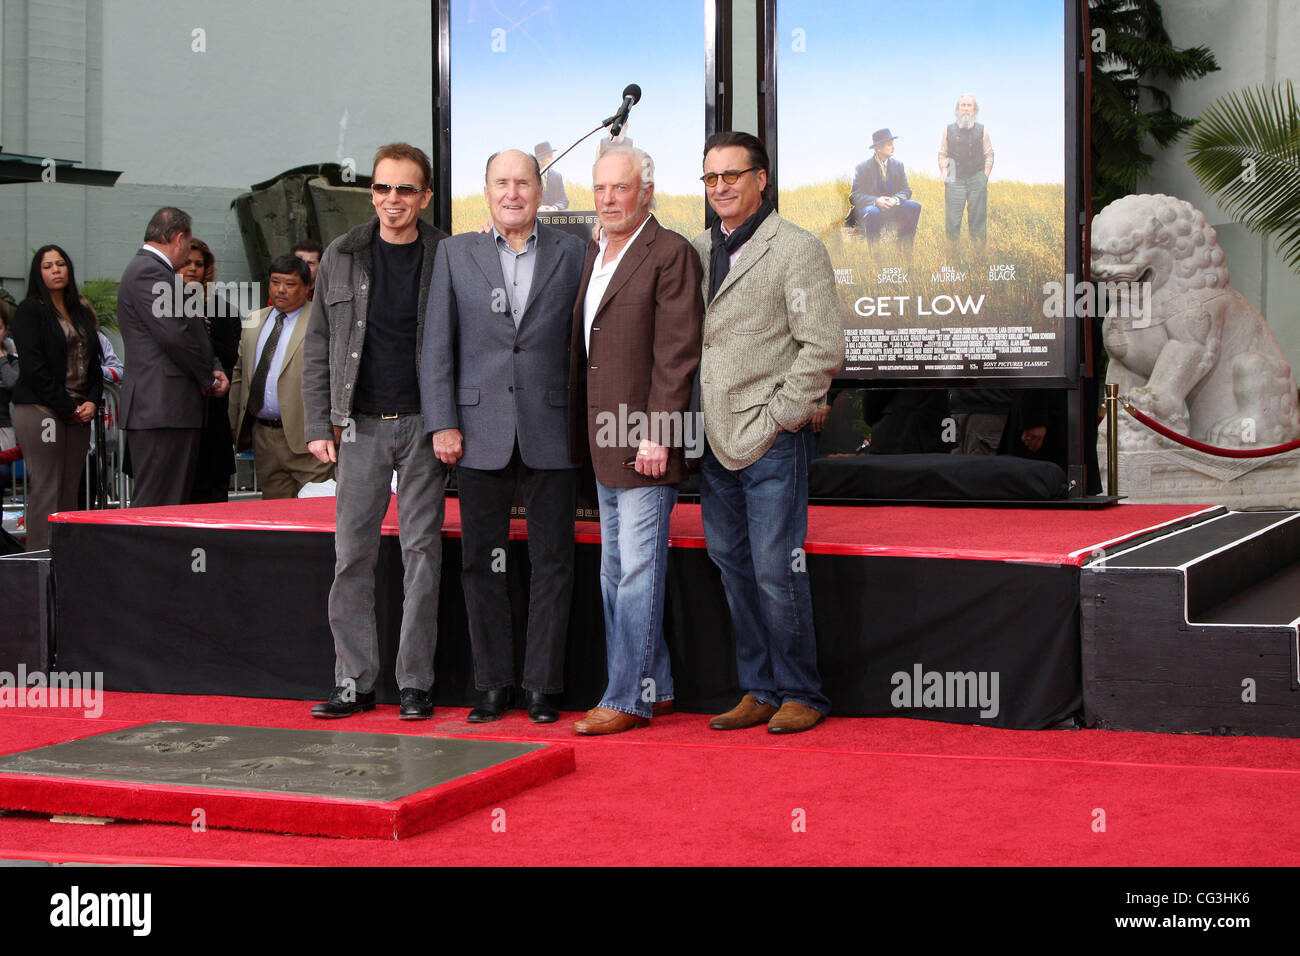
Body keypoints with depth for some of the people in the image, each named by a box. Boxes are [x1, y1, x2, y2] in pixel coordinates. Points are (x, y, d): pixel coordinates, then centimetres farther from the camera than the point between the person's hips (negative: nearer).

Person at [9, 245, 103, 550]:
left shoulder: (82, 312, 18)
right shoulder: (29, 311, -1)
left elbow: (94, 362, 18)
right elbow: (32, 365, -9)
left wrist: (92, 401, 1)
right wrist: (66, 407, -10)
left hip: (78, 413, 6)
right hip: (41, 411, -6)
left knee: (70, 490, 3)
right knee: (46, 490, -9)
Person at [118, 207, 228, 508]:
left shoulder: (153, 270, 22)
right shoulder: (147, 272, -11)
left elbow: (191, 333, 22)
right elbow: (173, 334, -18)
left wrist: (213, 370, 6)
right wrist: (208, 378, -5)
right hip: (160, 408, -11)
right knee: (156, 505, -10)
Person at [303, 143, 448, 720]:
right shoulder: (341, 257, 6)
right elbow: (318, 345, 9)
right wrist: (318, 424, 2)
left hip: (422, 426, -2)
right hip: (360, 427, 2)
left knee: (422, 552, 2)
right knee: (352, 554, 2)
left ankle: (415, 683, 9)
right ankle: (354, 682, 10)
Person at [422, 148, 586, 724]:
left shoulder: (571, 253, 7)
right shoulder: (456, 254, 9)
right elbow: (436, 346, 6)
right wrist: (442, 423, -3)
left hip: (552, 433, -1)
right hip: (481, 434, 1)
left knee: (552, 562, 2)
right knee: (481, 562, 4)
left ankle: (543, 686, 10)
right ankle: (494, 685, 14)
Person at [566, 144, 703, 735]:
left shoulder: (670, 254, -10)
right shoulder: (594, 255, 16)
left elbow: (676, 354, -15)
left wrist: (656, 432, -19)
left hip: (646, 441, -9)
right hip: (604, 443, 9)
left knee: (638, 572, -5)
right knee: (615, 573, 13)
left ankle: (630, 698, 1)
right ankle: (654, 687, 22)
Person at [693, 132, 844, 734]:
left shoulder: (797, 250, -4)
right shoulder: (697, 250, 13)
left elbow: (823, 350, -8)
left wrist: (775, 419, -11)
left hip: (772, 442, -6)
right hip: (714, 442, 6)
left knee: (776, 572, -5)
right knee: (733, 569, 10)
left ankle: (801, 694, 8)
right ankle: (758, 691, 21)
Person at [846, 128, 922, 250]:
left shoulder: (898, 165, 8)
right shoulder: (862, 167, -5)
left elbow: (906, 190, 7)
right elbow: (855, 195, -9)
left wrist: (896, 199, -18)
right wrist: (876, 201, -26)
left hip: (892, 207, 4)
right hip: (870, 206, -4)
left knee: (914, 206, -22)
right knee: (873, 213, -40)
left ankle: (905, 248, -16)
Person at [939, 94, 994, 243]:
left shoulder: (982, 130, 9)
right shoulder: (949, 130, 10)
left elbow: (989, 155, 10)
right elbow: (942, 155, 12)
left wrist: (984, 177, 0)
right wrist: (944, 176, 1)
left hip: (977, 180, 0)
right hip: (955, 181, 0)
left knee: (978, 221, 1)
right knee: (952, 222, -5)